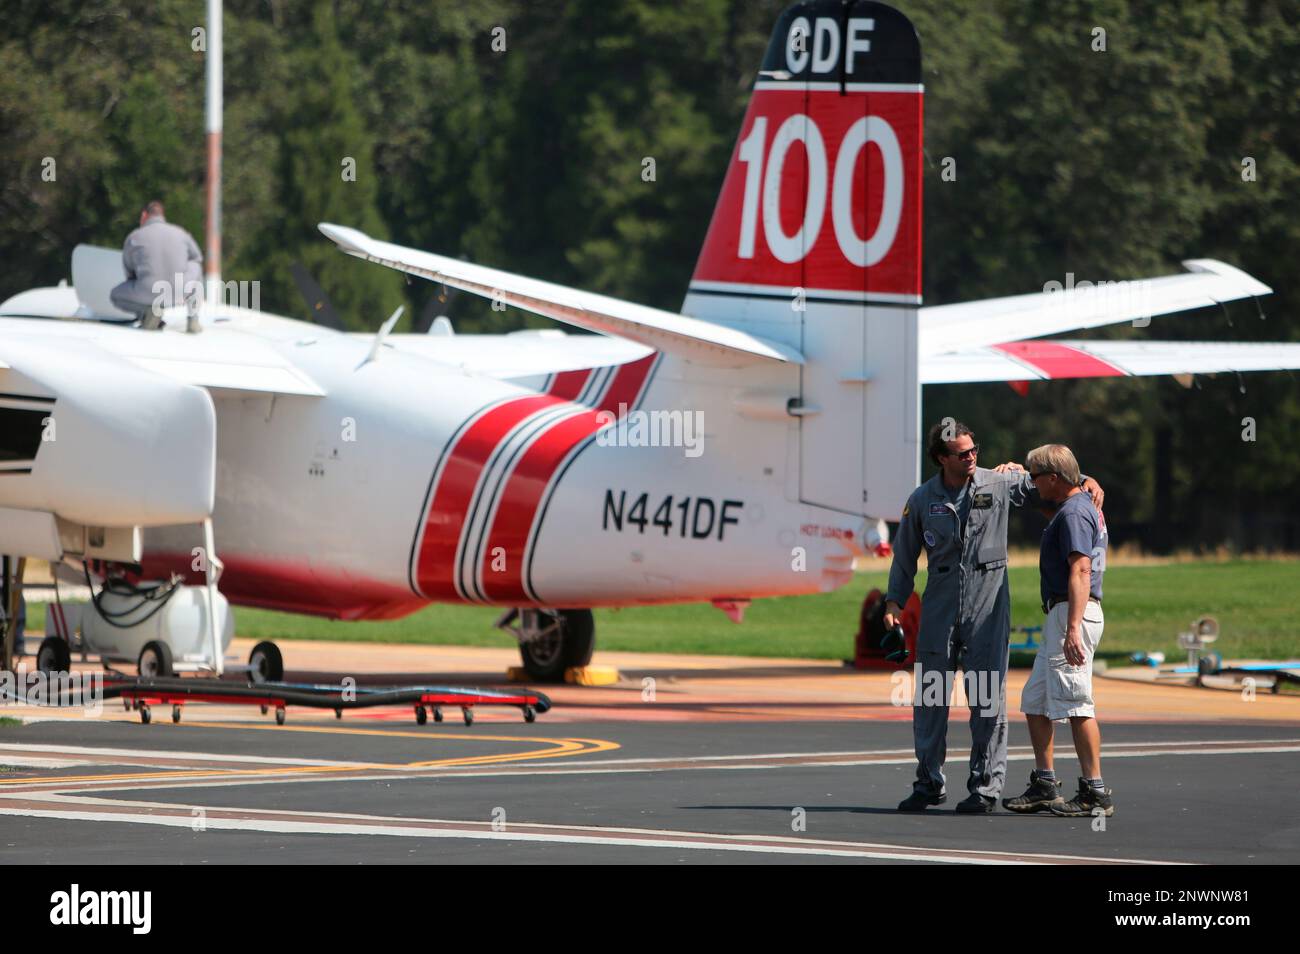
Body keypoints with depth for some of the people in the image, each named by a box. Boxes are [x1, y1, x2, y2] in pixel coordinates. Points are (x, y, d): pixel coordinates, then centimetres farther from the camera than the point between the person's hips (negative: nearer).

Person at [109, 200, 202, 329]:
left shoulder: (133, 237, 10)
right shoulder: (181, 233, 14)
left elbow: (129, 272, 23)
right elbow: (197, 258, 33)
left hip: (148, 292, -2)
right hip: (180, 292, 2)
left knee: (116, 296, 28)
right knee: (195, 265, 34)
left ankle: (150, 311, -1)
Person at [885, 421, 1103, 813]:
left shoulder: (999, 484, -1)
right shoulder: (921, 500, 4)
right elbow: (905, 555, 12)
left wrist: (1085, 481, -6)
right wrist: (894, 600, 2)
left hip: (988, 603, -2)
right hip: (940, 605, 2)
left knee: (987, 696, -3)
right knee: (929, 695, 4)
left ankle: (986, 785, 2)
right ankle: (929, 784, 15)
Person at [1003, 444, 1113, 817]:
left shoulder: (1073, 513, -14)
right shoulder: (1085, 507, 19)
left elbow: (1080, 571, -23)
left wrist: (1073, 629, -30)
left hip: (1072, 613, -11)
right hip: (1059, 617, 11)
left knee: (1076, 704, -11)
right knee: (1035, 702, 15)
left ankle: (1095, 793, -11)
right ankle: (1044, 785, 18)